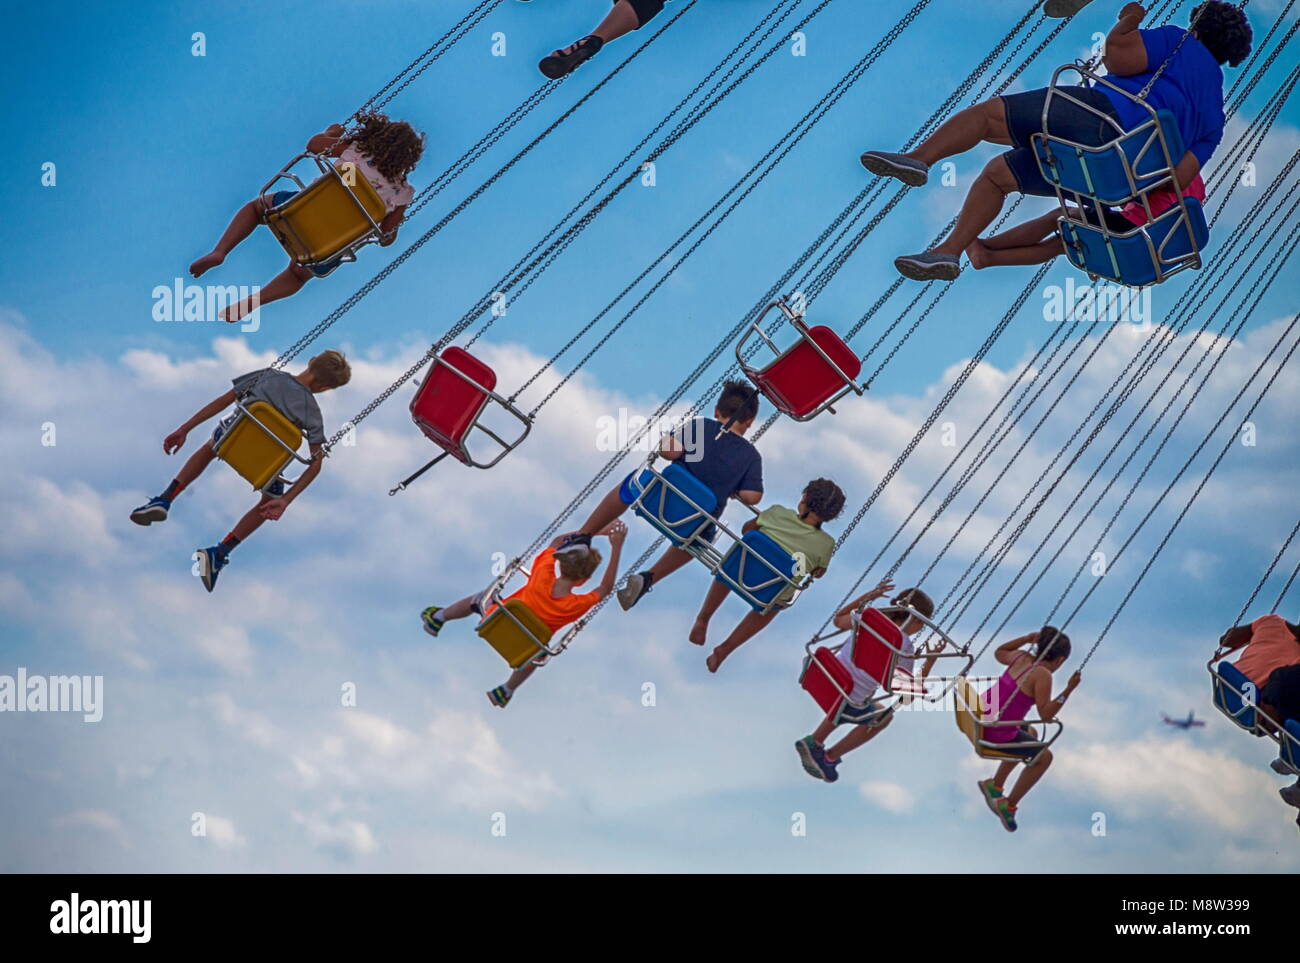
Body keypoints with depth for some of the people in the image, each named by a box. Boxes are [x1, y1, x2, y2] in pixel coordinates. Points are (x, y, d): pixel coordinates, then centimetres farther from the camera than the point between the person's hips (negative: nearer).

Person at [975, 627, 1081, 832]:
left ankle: (995, 785, 39)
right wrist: (1068, 690, -23)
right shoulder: (1042, 675, -17)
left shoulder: (1021, 656, 3)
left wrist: (1027, 638, 18)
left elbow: (999, 653, 26)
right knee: (1044, 756, 16)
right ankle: (1009, 806, 21)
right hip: (998, 734, -8)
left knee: (1030, 733, 34)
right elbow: (1046, 715, -20)